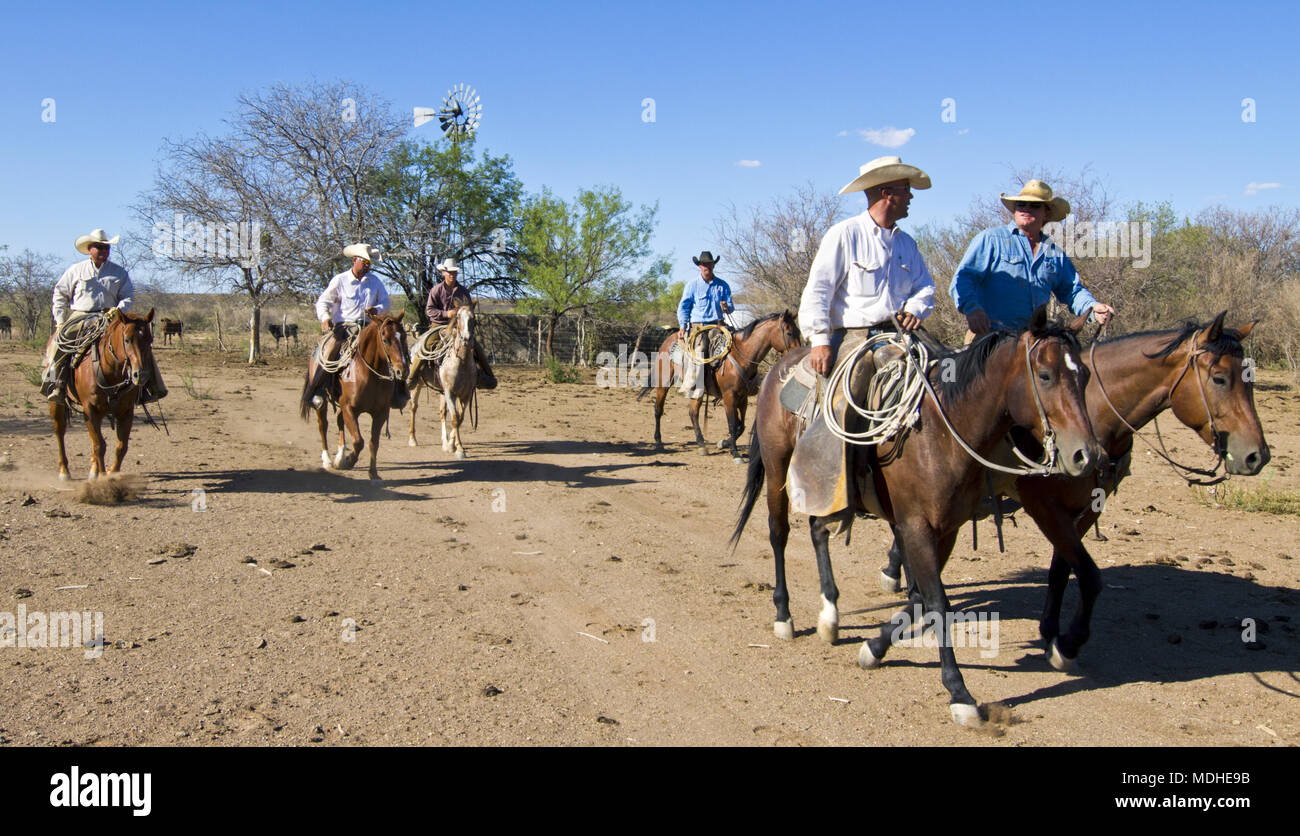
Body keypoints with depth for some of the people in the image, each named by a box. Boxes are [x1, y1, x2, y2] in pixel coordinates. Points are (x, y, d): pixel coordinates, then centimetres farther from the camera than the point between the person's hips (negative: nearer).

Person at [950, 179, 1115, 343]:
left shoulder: (1055, 253, 21)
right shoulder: (990, 239, 5)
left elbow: (1072, 290, 26)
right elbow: (962, 279, -4)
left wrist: (1092, 307, 4)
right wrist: (971, 308, -25)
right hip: (989, 335, -5)